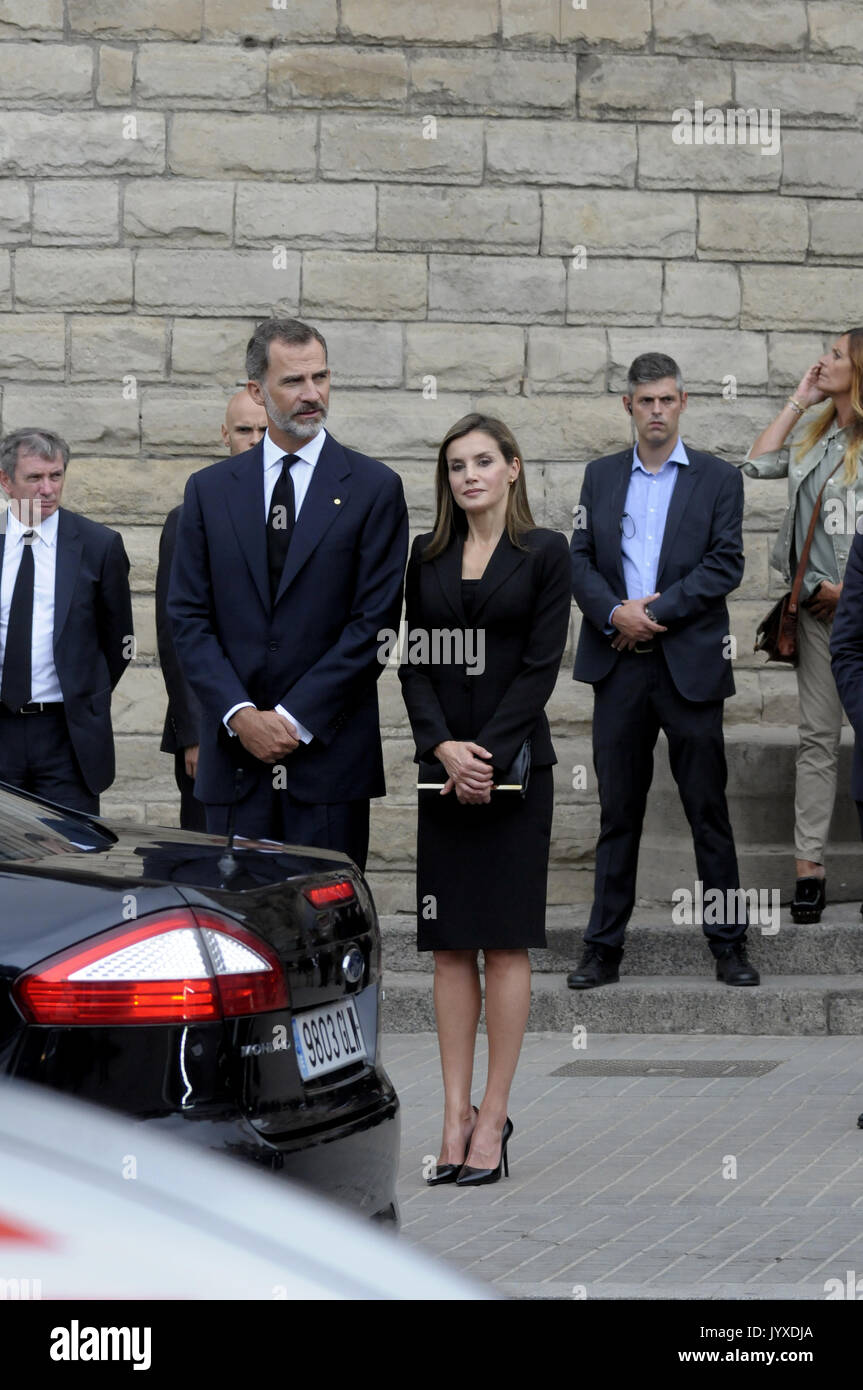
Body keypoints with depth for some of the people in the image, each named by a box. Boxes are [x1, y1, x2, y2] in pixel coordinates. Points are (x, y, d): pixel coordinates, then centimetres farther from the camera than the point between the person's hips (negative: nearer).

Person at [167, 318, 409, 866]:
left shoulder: (375, 487, 2)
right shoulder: (209, 489, 10)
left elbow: (374, 622, -4)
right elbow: (189, 618, 6)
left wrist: (295, 718, -9)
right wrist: (240, 715, -8)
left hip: (329, 754, -2)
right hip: (234, 756, 2)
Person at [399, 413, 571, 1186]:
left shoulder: (545, 554, 1)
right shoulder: (427, 557, 11)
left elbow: (542, 665, -6)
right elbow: (414, 663, 6)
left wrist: (488, 752, -14)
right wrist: (444, 746, -9)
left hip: (513, 766, -4)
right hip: (444, 769, 4)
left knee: (505, 942, -2)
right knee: (449, 943, 4)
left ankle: (494, 1116, 4)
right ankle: (457, 1112, 9)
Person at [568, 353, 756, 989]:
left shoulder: (718, 478, 4)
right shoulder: (601, 475, 13)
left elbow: (725, 565, -5)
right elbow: (580, 558, 6)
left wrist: (653, 611, -11)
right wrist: (614, 613, -12)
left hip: (690, 665, -2)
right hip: (619, 666, 2)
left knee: (709, 810, 3)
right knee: (618, 812, 6)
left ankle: (729, 945, 12)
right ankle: (604, 948, 11)